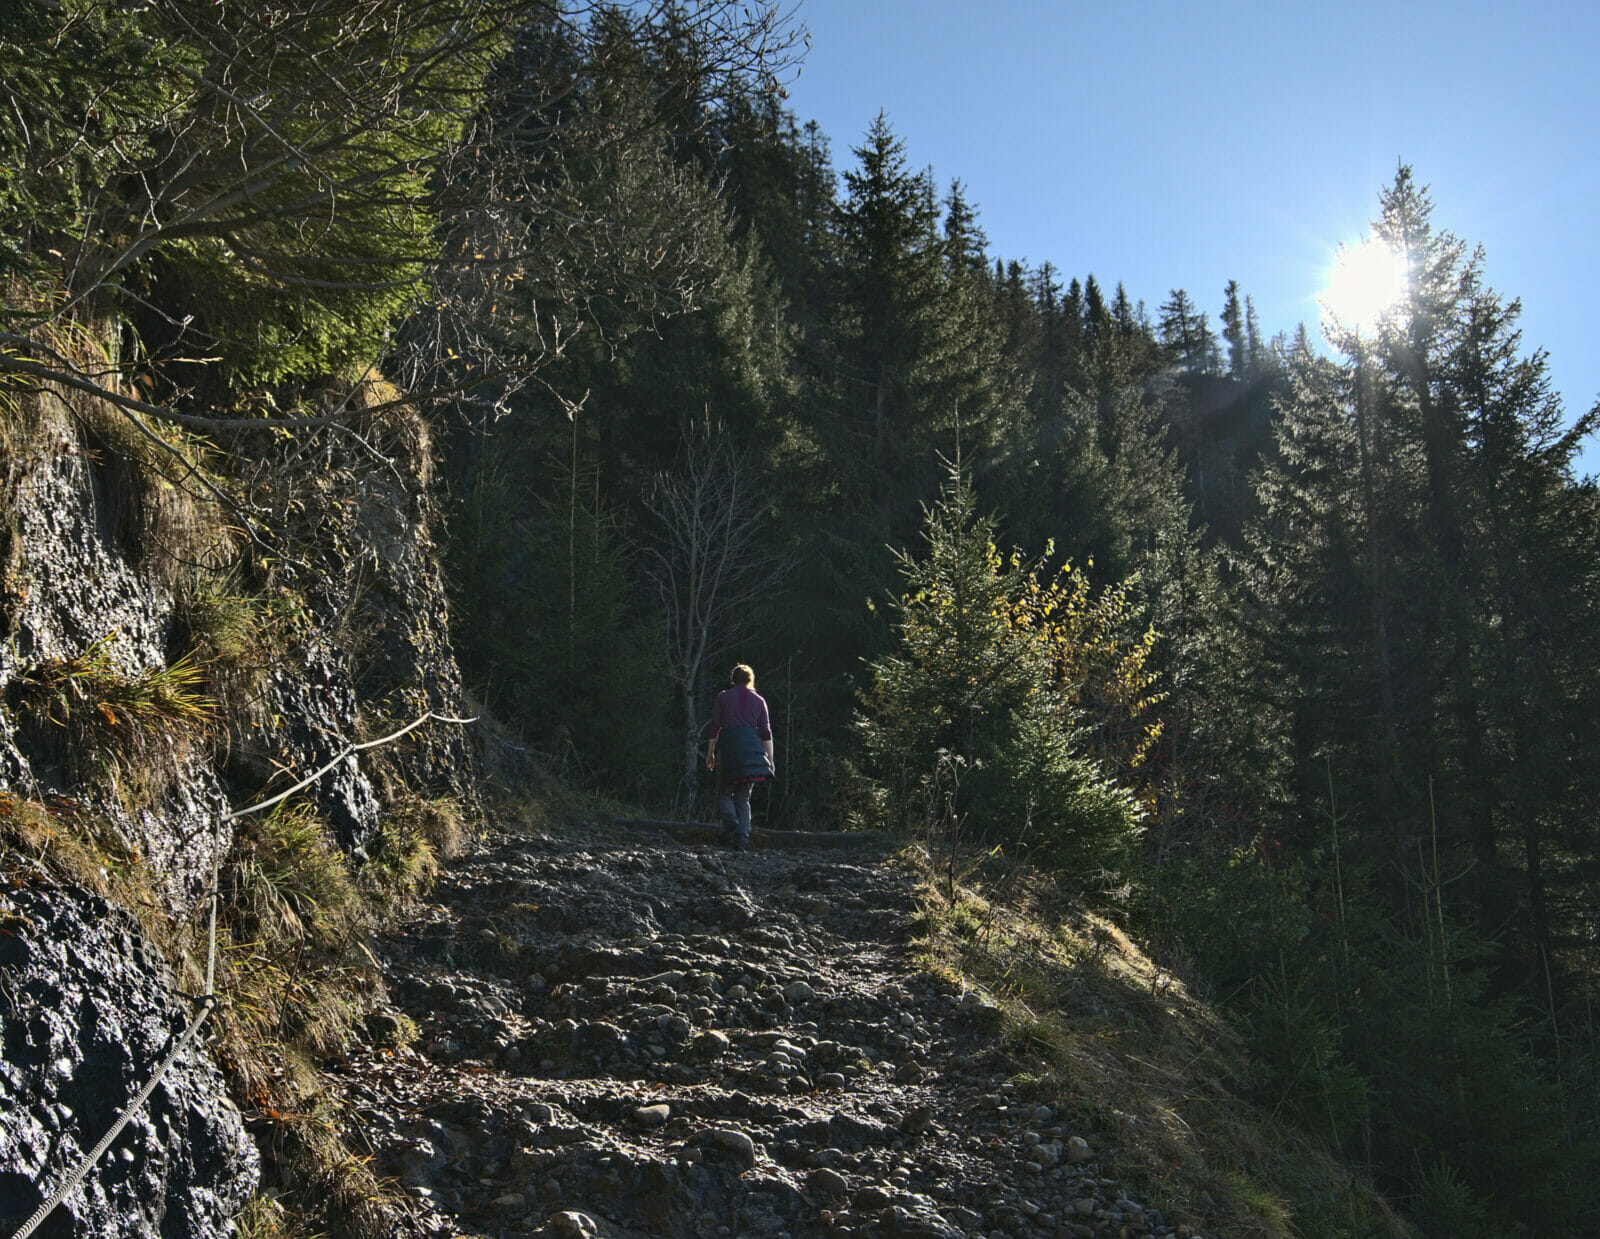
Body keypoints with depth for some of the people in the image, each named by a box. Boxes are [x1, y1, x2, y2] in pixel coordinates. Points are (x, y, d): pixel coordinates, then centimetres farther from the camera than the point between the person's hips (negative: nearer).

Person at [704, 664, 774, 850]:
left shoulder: (723, 697, 11)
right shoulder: (758, 700, 15)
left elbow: (715, 728, 5)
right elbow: (766, 733, 9)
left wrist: (710, 753, 9)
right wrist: (770, 760, 9)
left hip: (728, 744, -2)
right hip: (753, 747, 2)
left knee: (724, 793, 8)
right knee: (743, 796, 8)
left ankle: (730, 820, -22)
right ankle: (742, 838, -6)